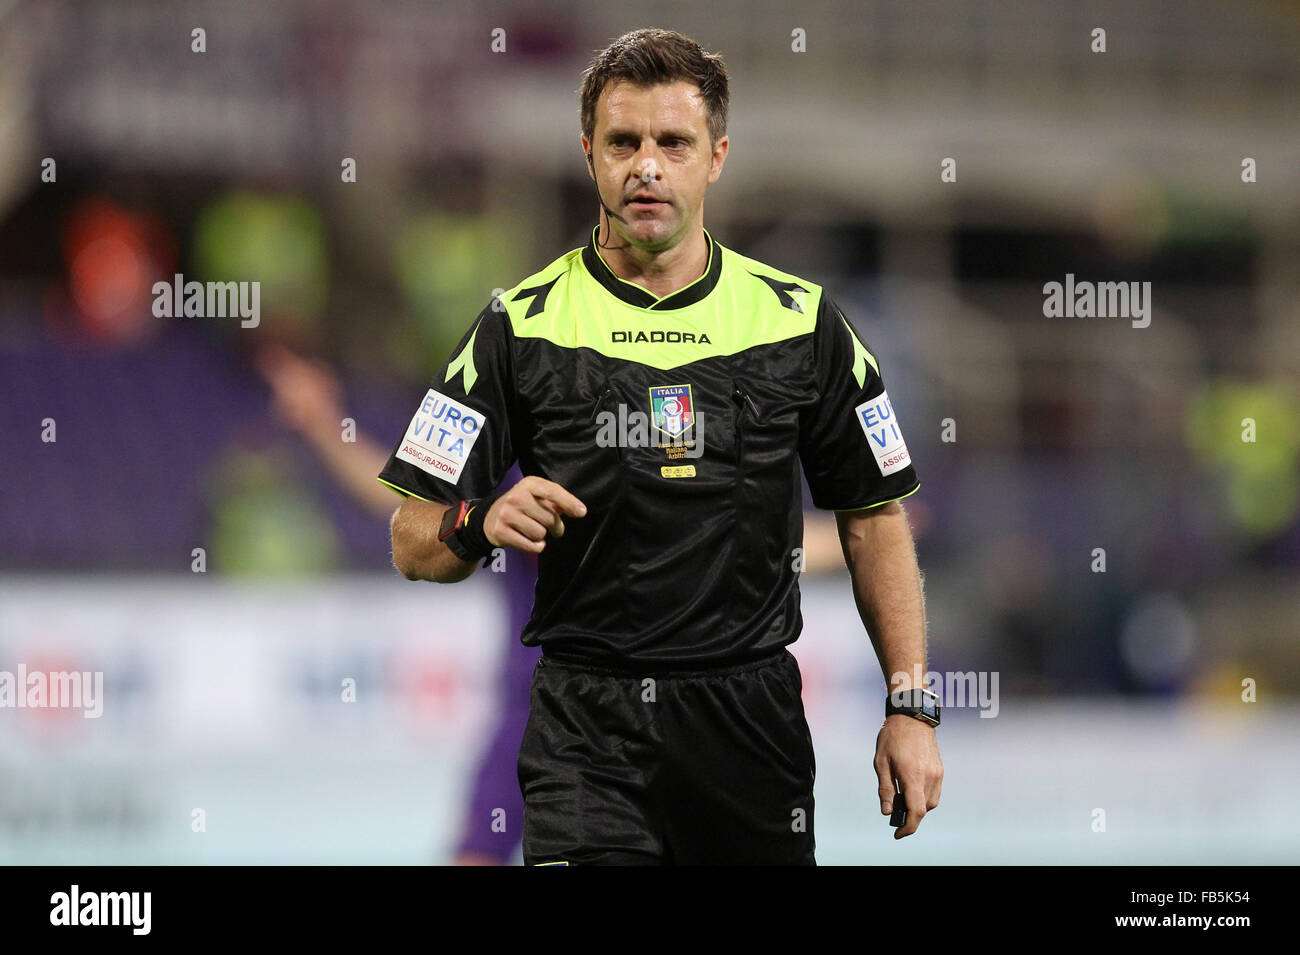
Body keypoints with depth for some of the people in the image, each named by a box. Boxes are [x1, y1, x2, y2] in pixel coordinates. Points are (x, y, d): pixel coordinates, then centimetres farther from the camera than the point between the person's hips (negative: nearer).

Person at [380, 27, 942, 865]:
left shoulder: (800, 321, 6)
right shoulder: (523, 326, 2)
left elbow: (875, 516, 11)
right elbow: (414, 545, 1)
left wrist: (911, 707, 3)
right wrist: (481, 524, -22)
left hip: (753, 723, 2)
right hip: (587, 726, -2)